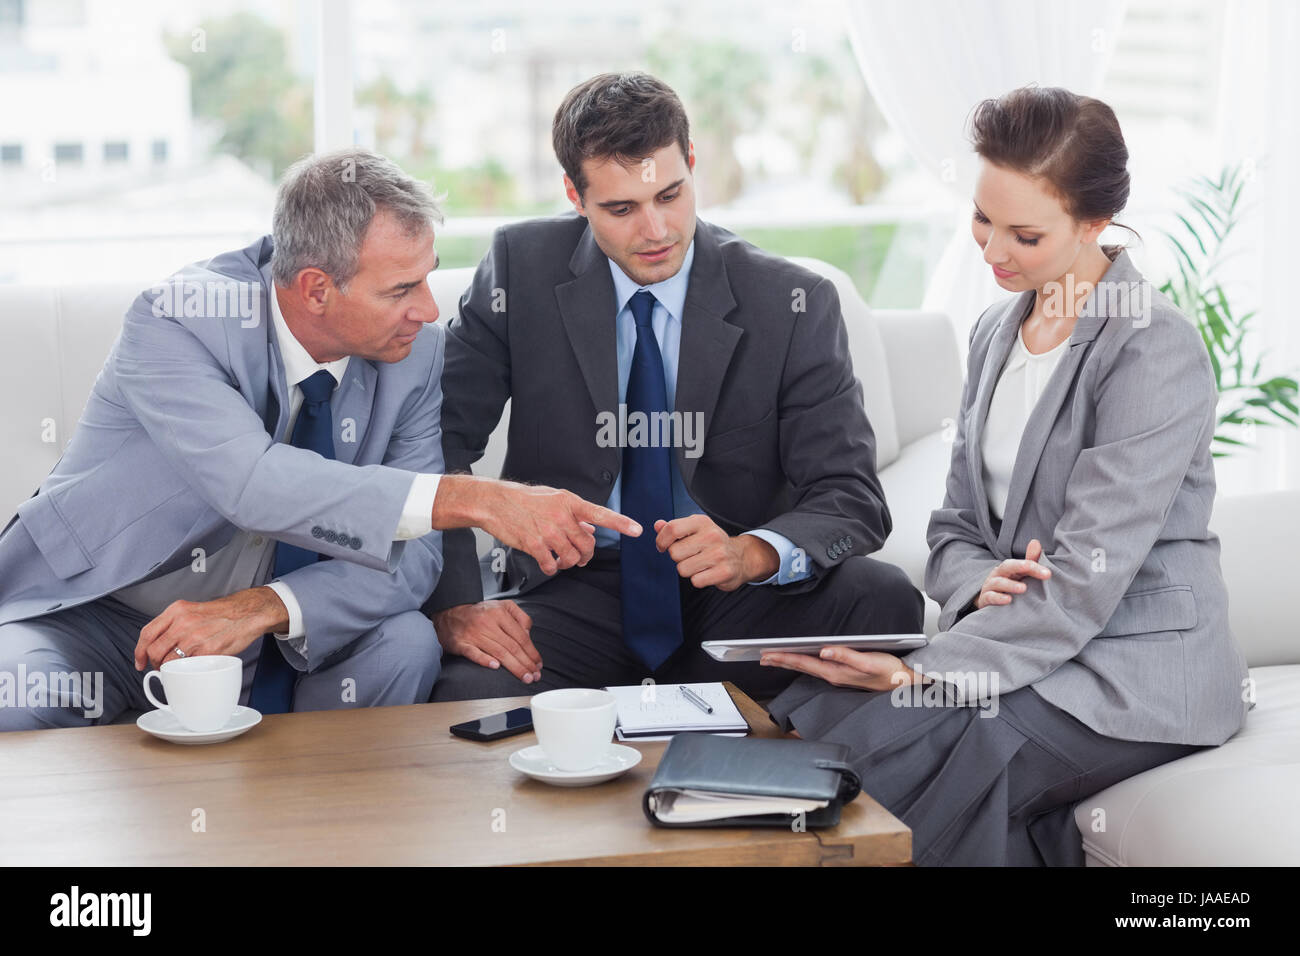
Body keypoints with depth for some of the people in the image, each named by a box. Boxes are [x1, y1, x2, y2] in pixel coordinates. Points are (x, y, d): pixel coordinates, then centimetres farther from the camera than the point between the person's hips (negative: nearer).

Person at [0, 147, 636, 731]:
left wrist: (267, 608, -30)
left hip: (267, 649, 4)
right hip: (93, 617, -3)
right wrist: (476, 500, -46)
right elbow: (254, 483, -41)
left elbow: (413, 554, -12)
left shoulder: (414, 350, -9)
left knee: (405, 644, -23)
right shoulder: (175, 320, -24)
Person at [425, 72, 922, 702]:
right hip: (570, 591, -1)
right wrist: (453, 602, -18)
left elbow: (851, 499, -7)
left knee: (884, 598, -27)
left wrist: (749, 553, -30)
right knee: (465, 695, -32)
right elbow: (437, 437, -2)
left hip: (731, 601, 1)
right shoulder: (522, 269, -1)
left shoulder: (793, 306, -4)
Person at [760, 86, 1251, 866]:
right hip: (1023, 647, 7)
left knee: (890, 751, -27)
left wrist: (924, 672, -25)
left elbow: (1087, 577, -20)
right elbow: (958, 524, 14)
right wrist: (977, 582, -11)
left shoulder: (1155, 350, -14)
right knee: (810, 715, -18)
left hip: (1138, 671, -7)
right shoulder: (998, 332, 12)